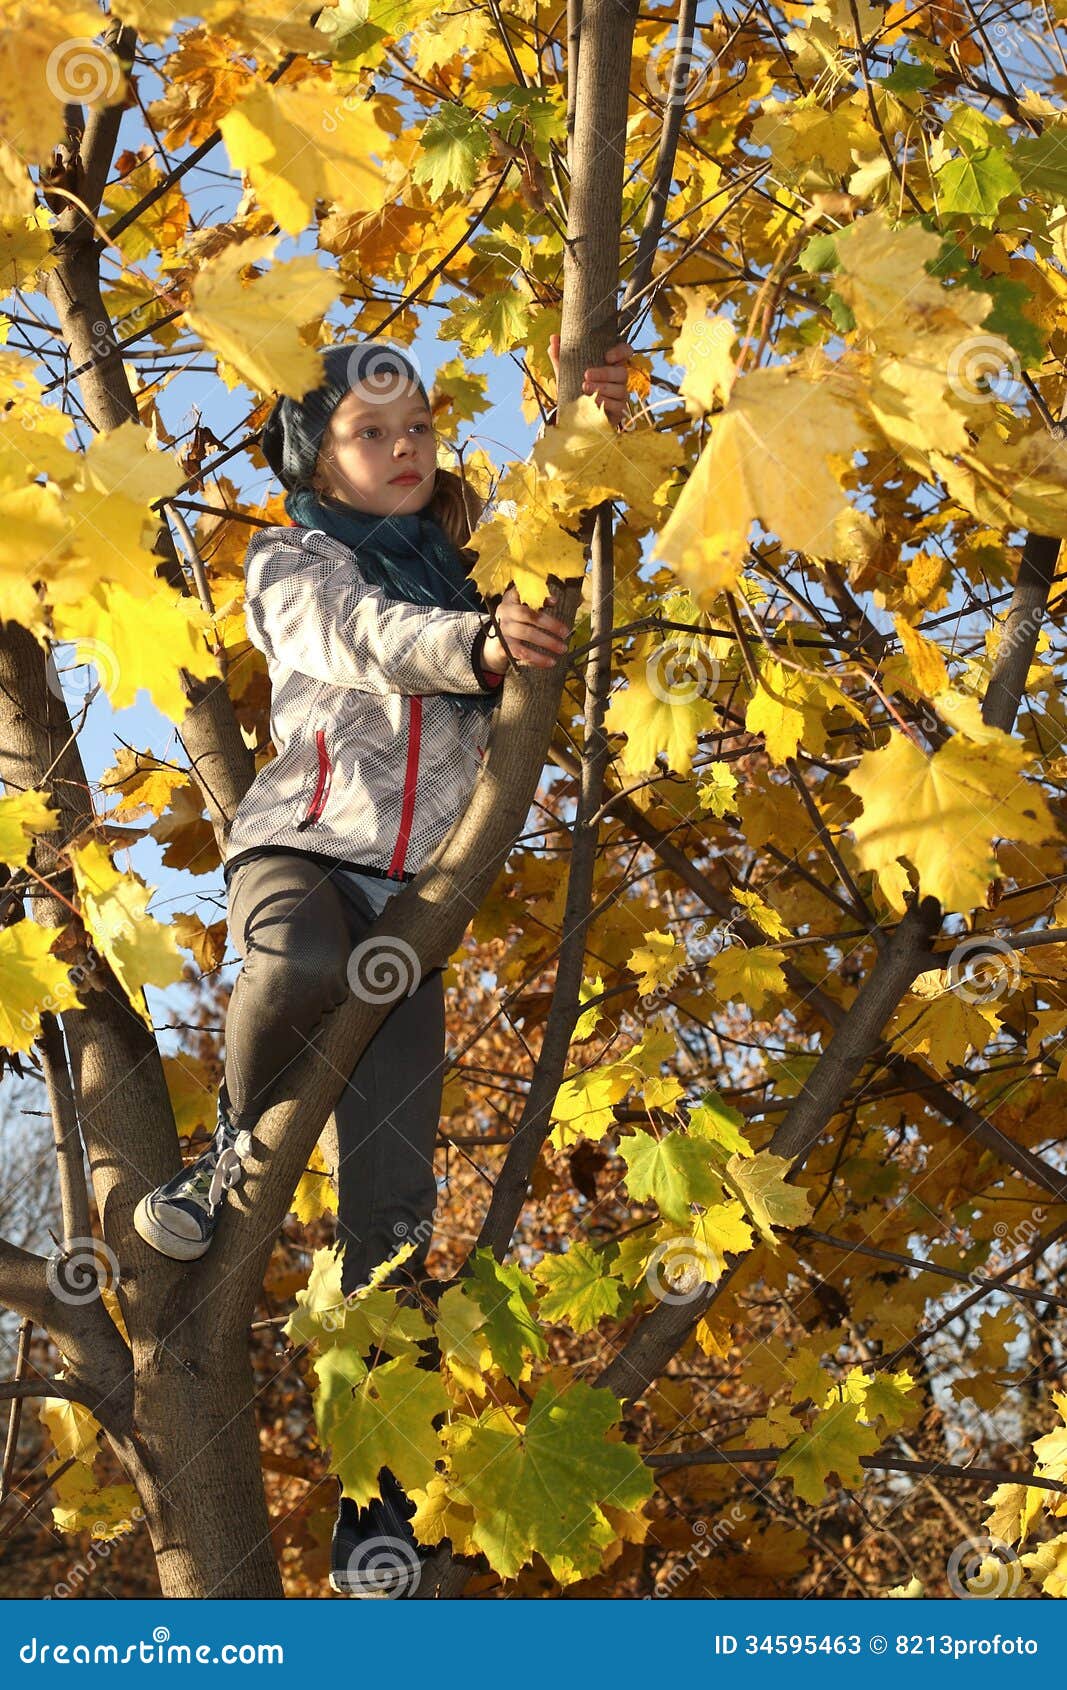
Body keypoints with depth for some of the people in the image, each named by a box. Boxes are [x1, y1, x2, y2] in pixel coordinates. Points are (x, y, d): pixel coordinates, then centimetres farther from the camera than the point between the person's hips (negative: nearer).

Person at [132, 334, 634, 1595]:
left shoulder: (466, 568, 21)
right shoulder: (291, 564, 8)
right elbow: (368, 638, -12)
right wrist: (476, 642, -33)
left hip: (412, 899, 3)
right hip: (298, 851, -3)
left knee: (392, 1203, -5)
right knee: (304, 963, -40)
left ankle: (379, 1499, 0)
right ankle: (237, 1149, -9)